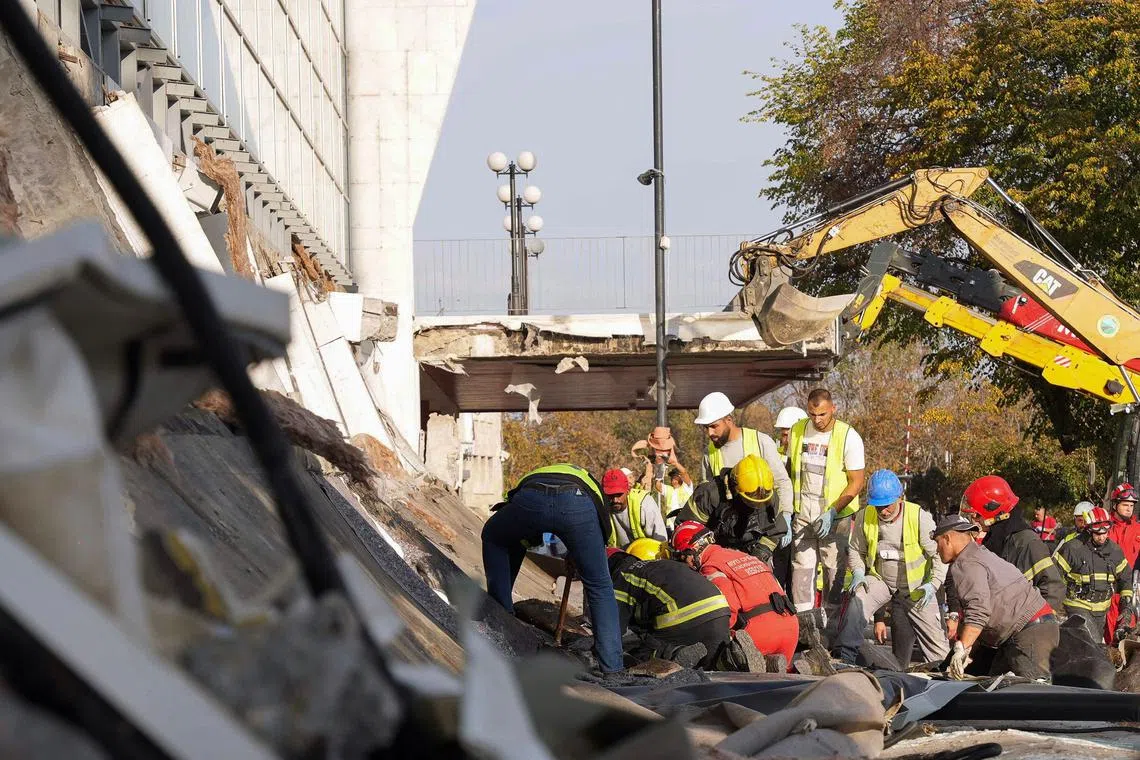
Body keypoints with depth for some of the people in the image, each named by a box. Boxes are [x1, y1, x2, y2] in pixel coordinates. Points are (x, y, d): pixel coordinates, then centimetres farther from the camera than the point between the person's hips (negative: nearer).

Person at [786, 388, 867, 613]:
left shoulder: (849, 437, -10)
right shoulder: (797, 432, 5)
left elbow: (856, 482, -10)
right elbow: (789, 469, 19)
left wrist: (832, 512, -19)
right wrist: (787, 506, 11)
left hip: (834, 512, -4)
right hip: (803, 510, 4)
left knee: (834, 567, -4)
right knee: (802, 565, 0)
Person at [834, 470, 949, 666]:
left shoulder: (920, 517, -18)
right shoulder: (865, 518, -10)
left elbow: (939, 554, -12)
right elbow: (856, 551, 7)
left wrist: (933, 584, -25)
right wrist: (858, 573, -13)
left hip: (915, 585, -1)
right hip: (880, 580, 1)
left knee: (933, 636, -3)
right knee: (857, 600, -28)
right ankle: (845, 656, -28)